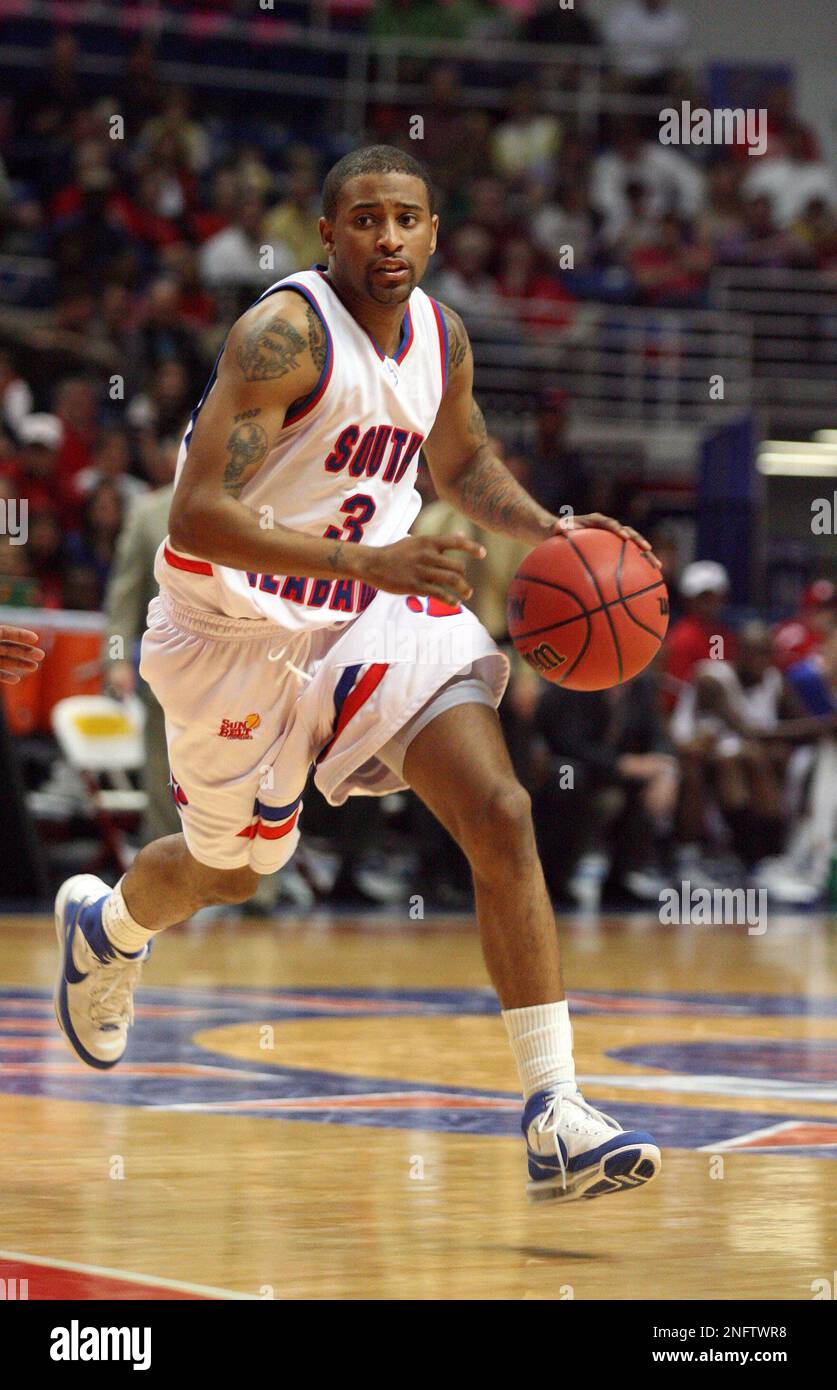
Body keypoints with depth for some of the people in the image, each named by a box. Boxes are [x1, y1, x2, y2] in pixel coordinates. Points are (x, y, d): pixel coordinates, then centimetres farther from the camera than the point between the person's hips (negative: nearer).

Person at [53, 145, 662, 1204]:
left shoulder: (441, 338, -1)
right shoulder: (285, 333, -24)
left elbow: (463, 462, 20)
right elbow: (196, 516, -31)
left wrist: (548, 530, 0)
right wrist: (368, 561, -40)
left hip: (377, 603, 4)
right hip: (239, 625, -4)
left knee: (499, 815, -16)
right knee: (231, 870, 16)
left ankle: (555, 1116, -18)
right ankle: (105, 924, 55)